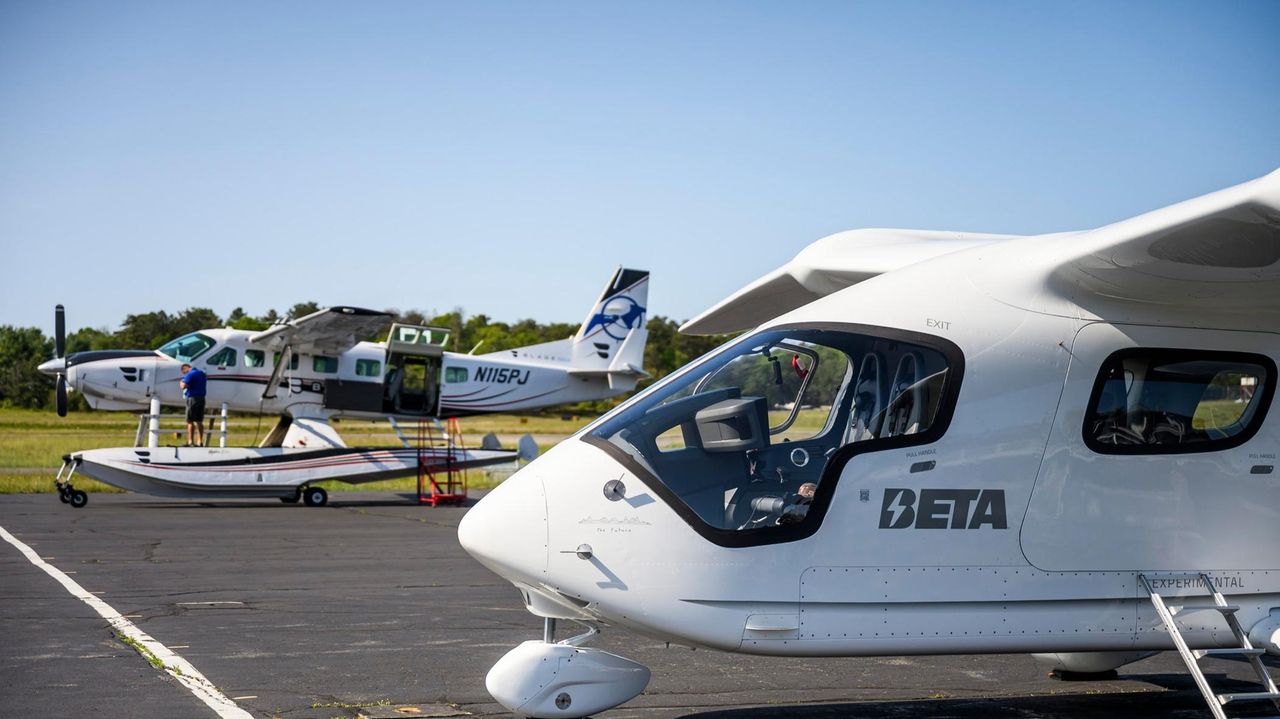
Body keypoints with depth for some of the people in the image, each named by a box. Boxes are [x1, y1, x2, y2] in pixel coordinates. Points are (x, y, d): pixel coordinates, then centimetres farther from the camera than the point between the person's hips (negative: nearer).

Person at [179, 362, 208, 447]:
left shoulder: (189, 374, -11)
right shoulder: (202, 373, 14)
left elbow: (184, 386, -23)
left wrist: (181, 382, 0)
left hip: (193, 398, -8)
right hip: (202, 398, 8)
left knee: (190, 421, -5)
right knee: (199, 421, 11)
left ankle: (190, 442, -10)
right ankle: (200, 442, 11)